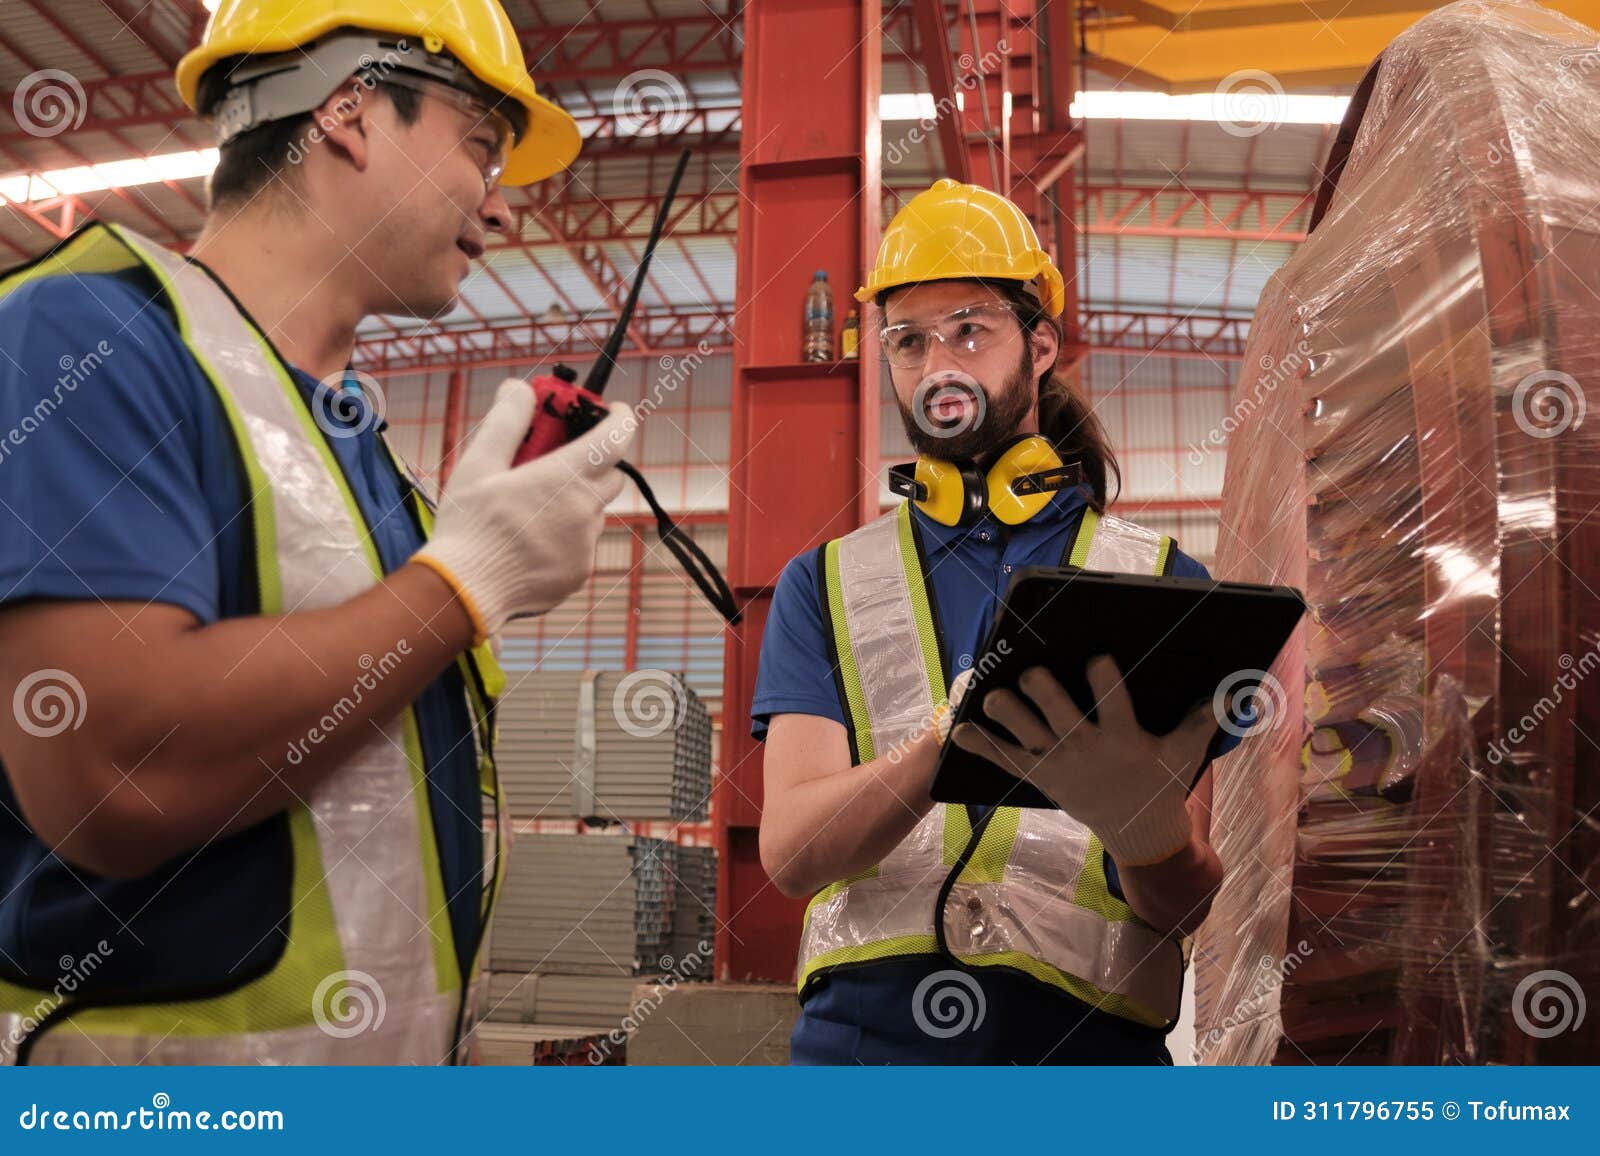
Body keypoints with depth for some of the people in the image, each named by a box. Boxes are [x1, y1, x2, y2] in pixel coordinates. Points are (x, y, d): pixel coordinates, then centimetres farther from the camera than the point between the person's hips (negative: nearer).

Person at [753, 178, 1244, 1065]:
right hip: (862, 1033, 0)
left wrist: (1133, 803, -21)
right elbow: (790, 850, -4)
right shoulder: (824, 584, 9)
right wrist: (951, 745, -22)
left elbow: (1185, 908, 1)